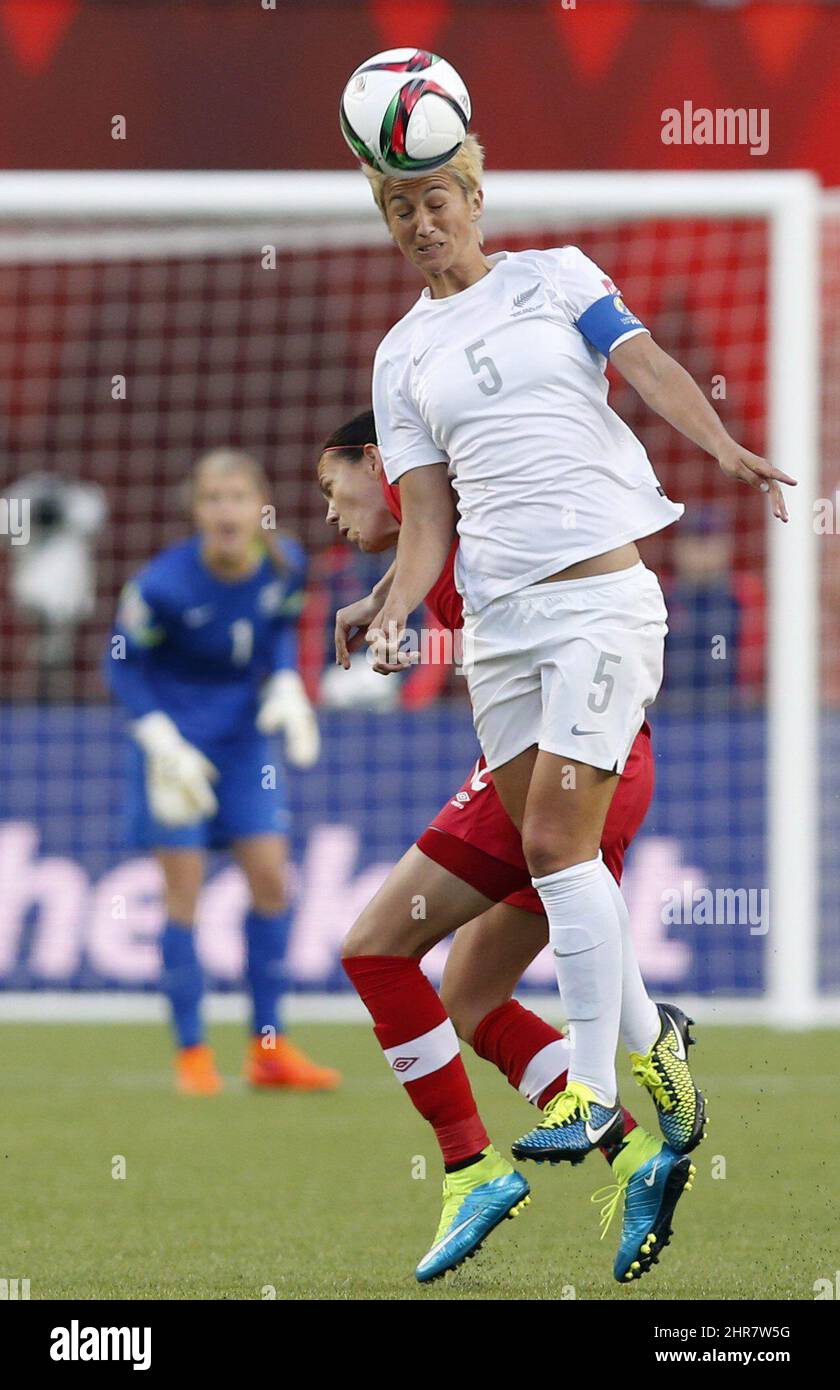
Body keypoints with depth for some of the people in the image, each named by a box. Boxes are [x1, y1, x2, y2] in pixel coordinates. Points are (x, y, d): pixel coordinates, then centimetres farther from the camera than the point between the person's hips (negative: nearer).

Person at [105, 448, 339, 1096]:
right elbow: (122, 663, -11)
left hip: (246, 736, 4)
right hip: (179, 736, -4)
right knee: (185, 891, -3)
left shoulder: (286, 566, -12)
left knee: (272, 879, 0)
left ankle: (268, 1048, 11)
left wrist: (286, 686, -7)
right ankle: (192, 1054, 6)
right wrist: (162, 741, -19)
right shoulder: (163, 585, -24)